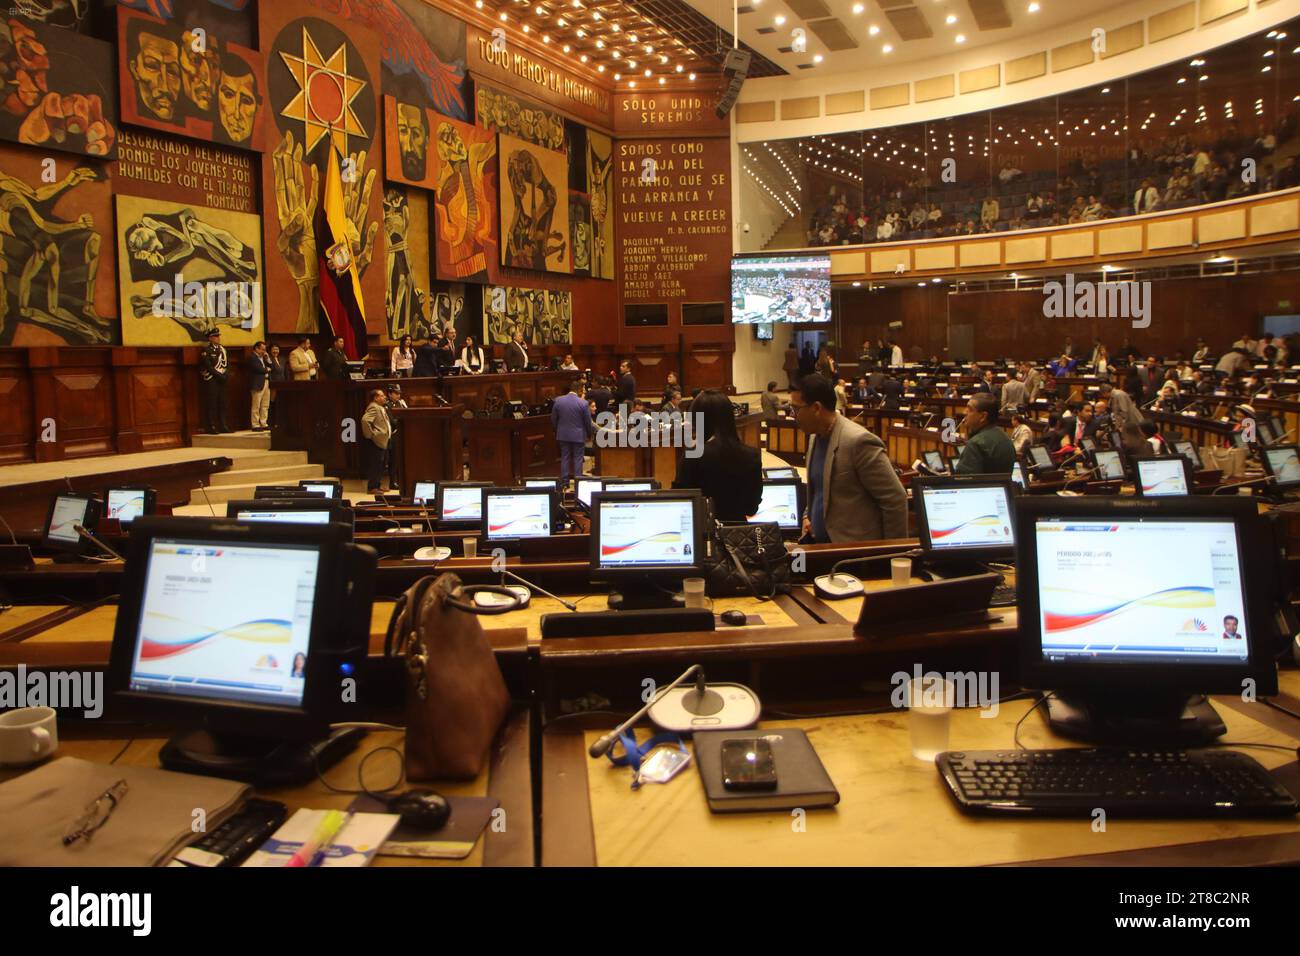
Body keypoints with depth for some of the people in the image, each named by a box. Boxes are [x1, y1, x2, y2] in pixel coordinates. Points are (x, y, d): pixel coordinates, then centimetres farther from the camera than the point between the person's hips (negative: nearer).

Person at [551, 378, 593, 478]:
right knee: (578, 459, 6)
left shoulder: (558, 401, -5)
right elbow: (588, 422, -8)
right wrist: (590, 434, 9)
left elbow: (553, 419, 3)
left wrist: (557, 430, 19)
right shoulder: (583, 403, -15)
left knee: (565, 458, 12)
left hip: (563, 435, 3)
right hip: (578, 436, -3)